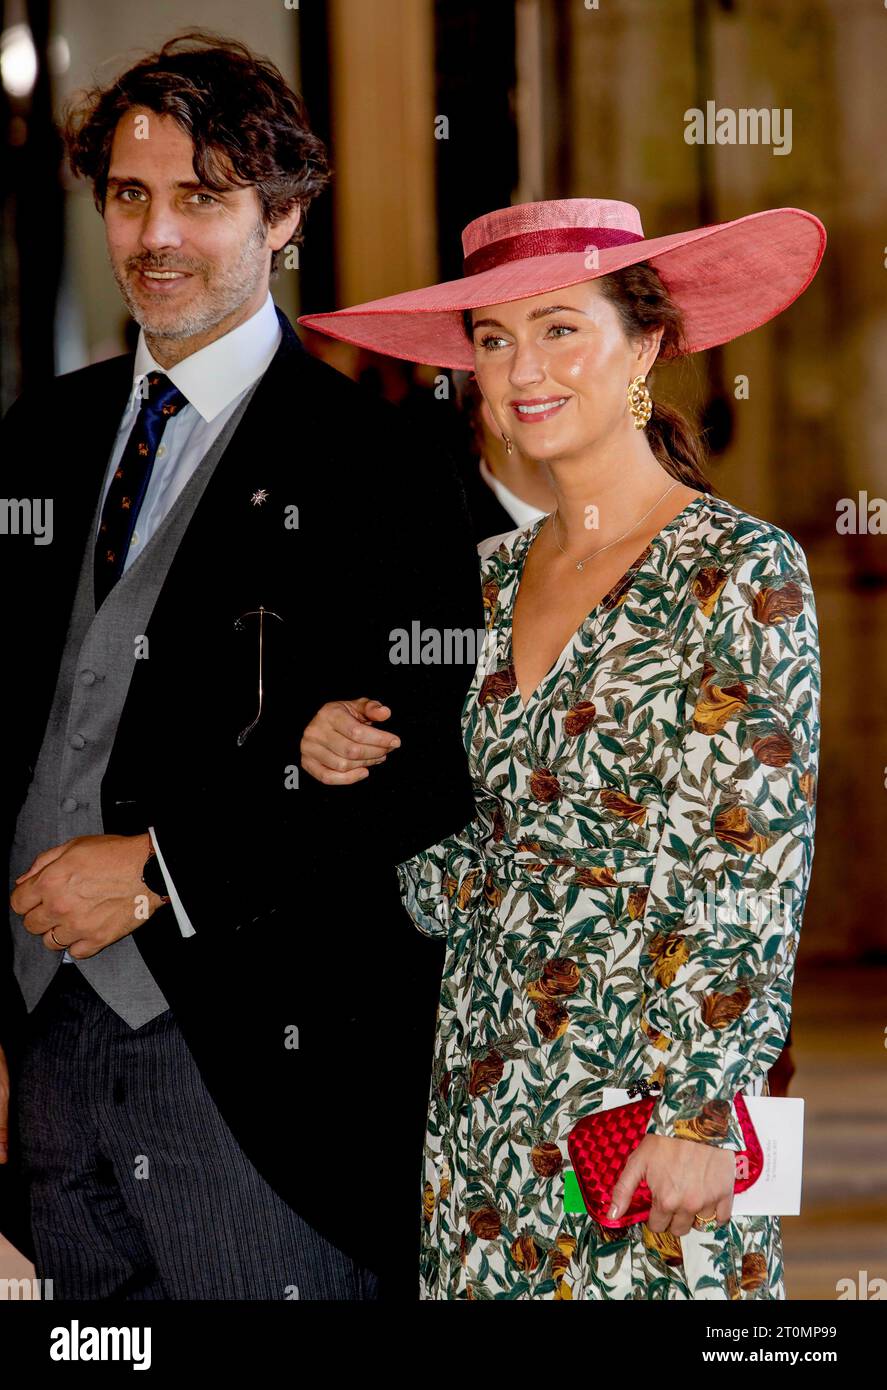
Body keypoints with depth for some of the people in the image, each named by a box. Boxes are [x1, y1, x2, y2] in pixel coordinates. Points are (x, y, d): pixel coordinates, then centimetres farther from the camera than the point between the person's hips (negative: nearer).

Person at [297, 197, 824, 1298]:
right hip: (483, 1094, 6)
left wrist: (699, 1114, -16)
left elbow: (758, 877, -12)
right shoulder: (495, 577, 10)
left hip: (649, 1087, -6)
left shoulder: (741, 571, -9)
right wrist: (365, 776, 0)